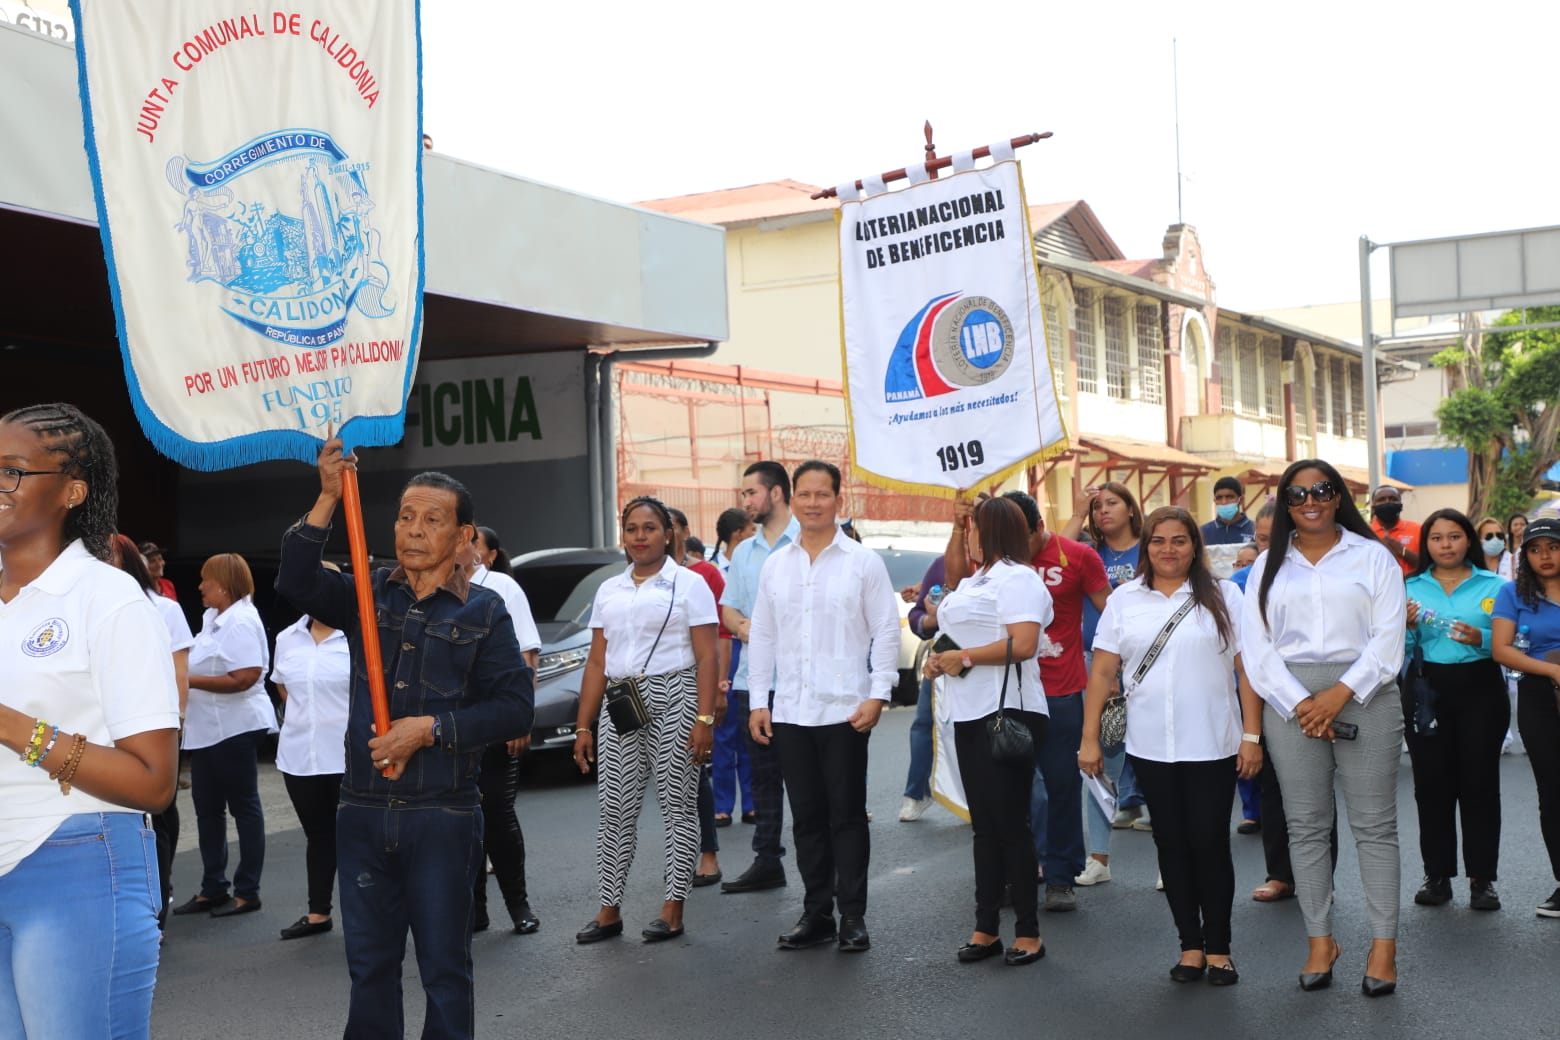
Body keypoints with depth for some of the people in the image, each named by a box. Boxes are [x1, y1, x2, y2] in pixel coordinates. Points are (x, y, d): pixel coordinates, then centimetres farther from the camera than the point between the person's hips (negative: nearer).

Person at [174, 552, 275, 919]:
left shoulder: (241, 621, -17)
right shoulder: (213, 618, 13)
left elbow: (243, 679, -26)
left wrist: (190, 680, -21)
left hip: (236, 727, -10)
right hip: (208, 728, 10)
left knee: (243, 806, 2)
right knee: (207, 808, 13)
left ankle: (247, 892, 11)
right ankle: (212, 888, 22)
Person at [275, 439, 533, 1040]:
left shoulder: (483, 611, -2)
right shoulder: (366, 595, 6)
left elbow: (516, 707, -8)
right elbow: (296, 583, -13)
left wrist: (430, 730, -15)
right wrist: (328, 500, -22)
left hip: (443, 816, -3)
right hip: (363, 811, 3)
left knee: (444, 966, 6)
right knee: (368, 963, 13)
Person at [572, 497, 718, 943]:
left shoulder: (689, 585, 1)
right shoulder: (608, 591, 15)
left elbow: (706, 658, -6)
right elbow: (597, 663, 14)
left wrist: (704, 719, -15)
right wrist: (583, 726, 9)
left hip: (673, 699, -4)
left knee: (678, 805, -1)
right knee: (614, 808, 3)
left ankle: (673, 907, 6)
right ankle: (609, 909, 9)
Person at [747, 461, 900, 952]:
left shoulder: (863, 561, 0)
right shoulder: (775, 565, 11)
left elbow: (886, 631, -2)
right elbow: (761, 636, 12)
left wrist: (877, 695, -10)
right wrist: (758, 701, 7)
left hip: (844, 710, -4)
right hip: (789, 712, 4)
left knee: (847, 816, 2)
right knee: (807, 818, 9)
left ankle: (852, 915, 9)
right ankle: (817, 912, 18)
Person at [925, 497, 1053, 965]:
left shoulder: (1017, 579, -10)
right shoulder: (974, 580, 20)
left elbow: (1023, 644, -22)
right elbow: (960, 634, 27)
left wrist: (963, 657, -16)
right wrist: (939, 658, 5)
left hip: (1008, 712, -10)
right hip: (971, 714, 10)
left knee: (1010, 825, -4)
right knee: (985, 826, 12)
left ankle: (1028, 933, 6)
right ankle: (986, 929, 19)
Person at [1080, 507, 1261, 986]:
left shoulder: (1223, 596, 1)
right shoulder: (1125, 600, 6)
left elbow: (1247, 668, -3)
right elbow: (1102, 671, 5)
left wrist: (1252, 735, -8)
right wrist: (1089, 738, 1)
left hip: (1213, 747, -2)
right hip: (1151, 748, 2)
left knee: (1210, 843, 2)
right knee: (1172, 845, 8)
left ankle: (1218, 949, 14)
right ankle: (1190, 946, 17)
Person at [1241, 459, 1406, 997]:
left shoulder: (1372, 556, 6)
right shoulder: (1269, 565, 12)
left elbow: (1388, 639, -2)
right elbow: (1256, 645, 3)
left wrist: (1339, 695, -13)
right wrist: (1301, 704, -9)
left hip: (1363, 695, -2)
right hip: (1291, 702, 2)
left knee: (1373, 824, -1)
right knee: (1306, 826, 4)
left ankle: (1384, 944, 5)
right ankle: (1320, 941, 12)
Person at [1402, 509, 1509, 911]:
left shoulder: (1494, 586, 3)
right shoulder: (1411, 588, 8)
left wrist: (1481, 639, -21)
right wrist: (1406, 629, -14)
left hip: (1480, 691, -2)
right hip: (1426, 692, 2)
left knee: (1479, 783, 1)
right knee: (1431, 784, 4)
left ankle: (1482, 878, 8)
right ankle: (1437, 875, 13)